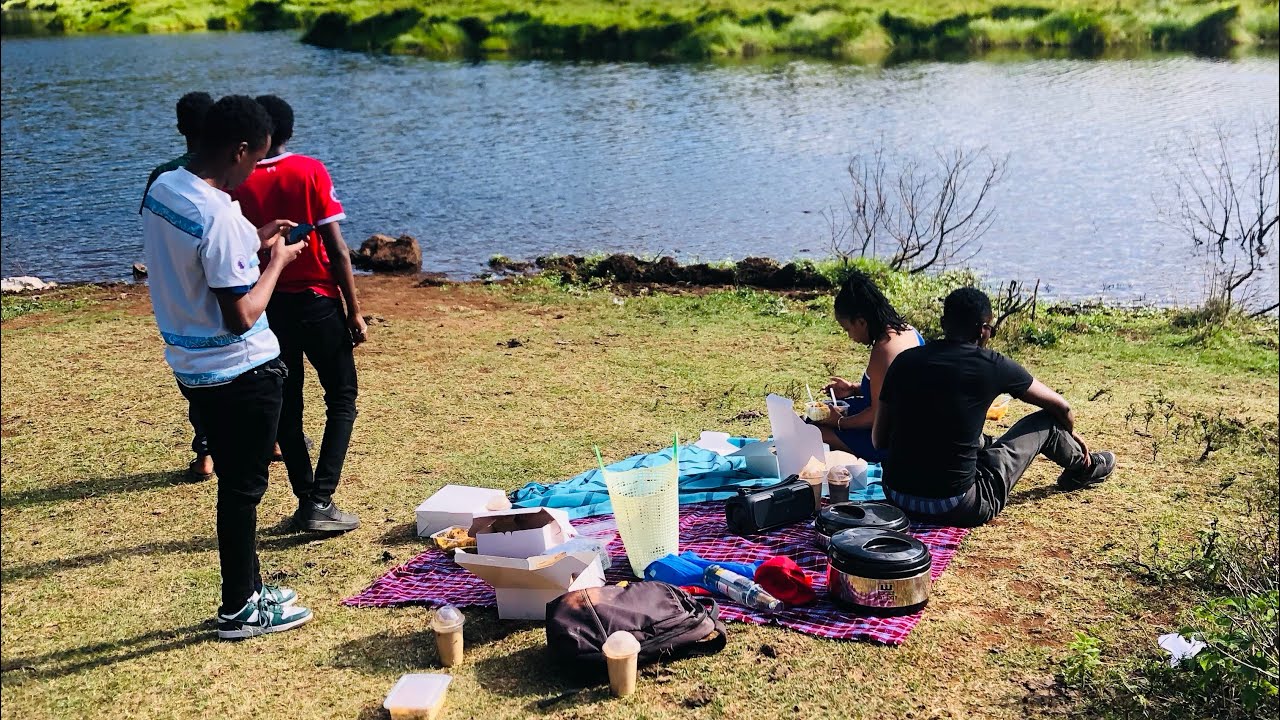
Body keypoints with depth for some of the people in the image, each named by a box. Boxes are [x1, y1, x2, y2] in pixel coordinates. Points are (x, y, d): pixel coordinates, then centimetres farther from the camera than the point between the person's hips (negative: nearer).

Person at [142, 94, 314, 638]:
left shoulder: (161, 189, 3)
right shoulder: (220, 215, -25)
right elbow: (241, 316, -24)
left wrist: (253, 242, 12)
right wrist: (276, 262, -10)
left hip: (191, 366, 9)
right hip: (241, 371, -9)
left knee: (236, 483, 20)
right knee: (243, 489, 6)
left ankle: (248, 589, 34)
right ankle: (239, 611, 19)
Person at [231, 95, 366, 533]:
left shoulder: (238, 185, -1)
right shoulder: (311, 172, -7)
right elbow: (336, 248, -10)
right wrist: (354, 311, -4)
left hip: (268, 307, 3)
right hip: (317, 301, -2)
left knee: (286, 407, 13)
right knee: (342, 399, 8)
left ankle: (307, 501, 15)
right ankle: (321, 501, -2)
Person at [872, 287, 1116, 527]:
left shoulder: (904, 361, 2)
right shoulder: (994, 366, -6)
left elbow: (879, 440, 7)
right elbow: (1061, 407, 11)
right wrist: (1070, 434, 33)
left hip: (896, 498, 5)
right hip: (958, 508, -4)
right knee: (1047, 421, 13)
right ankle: (1083, 468, 43)